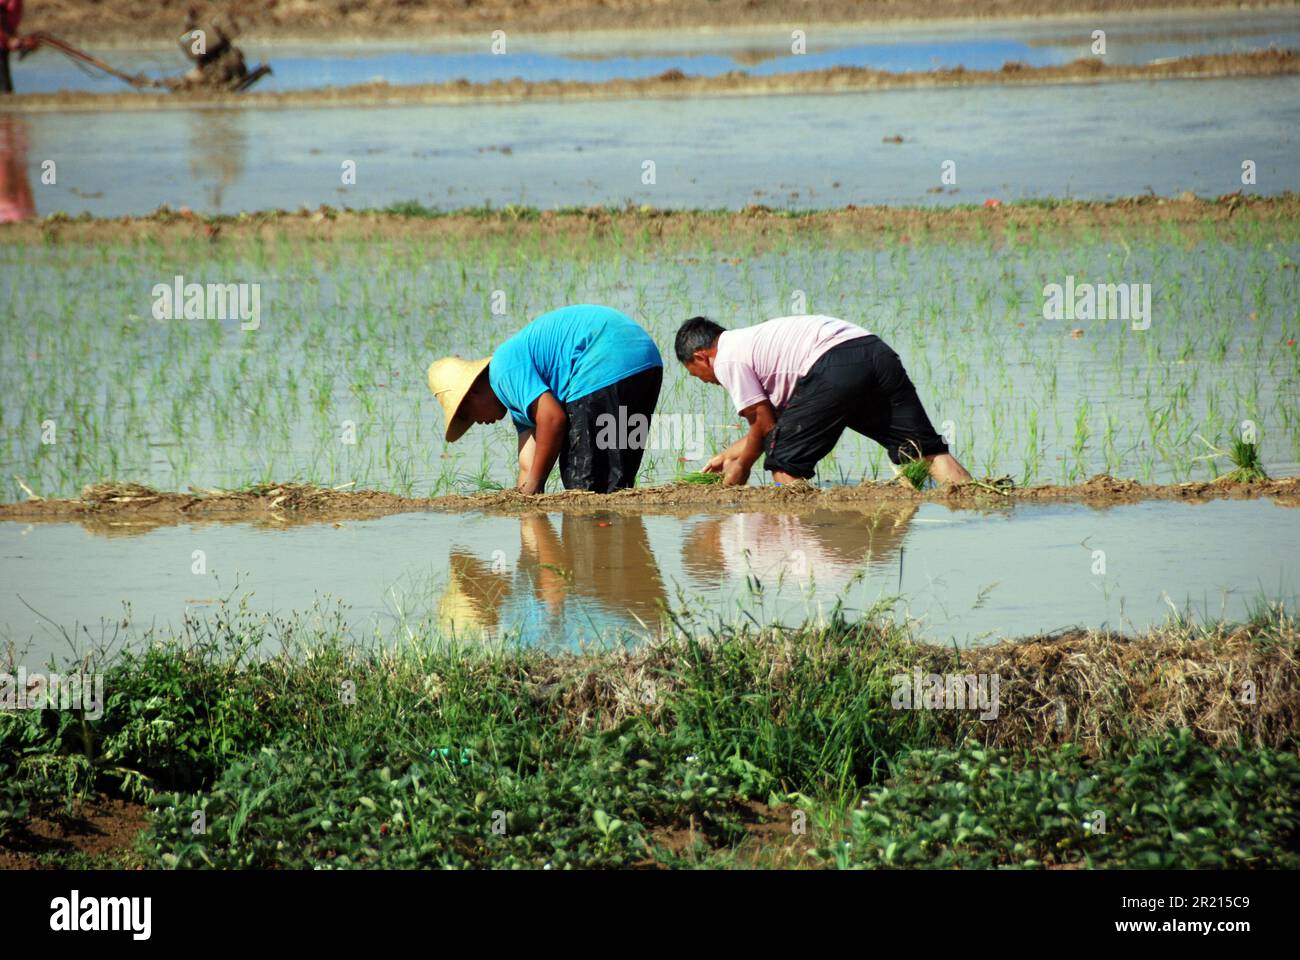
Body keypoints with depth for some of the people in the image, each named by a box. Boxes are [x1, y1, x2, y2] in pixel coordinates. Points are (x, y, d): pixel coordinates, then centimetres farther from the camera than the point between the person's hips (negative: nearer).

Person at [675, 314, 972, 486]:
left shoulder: (728, 360, 8)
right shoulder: (752, 341, 35)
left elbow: (765, 424, 8)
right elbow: (774, 421, 38)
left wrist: (742, 466, 23)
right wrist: (729, 454, 46)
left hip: (834, 368, -9)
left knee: (785, 465, 4)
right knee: (926, 449, 2)